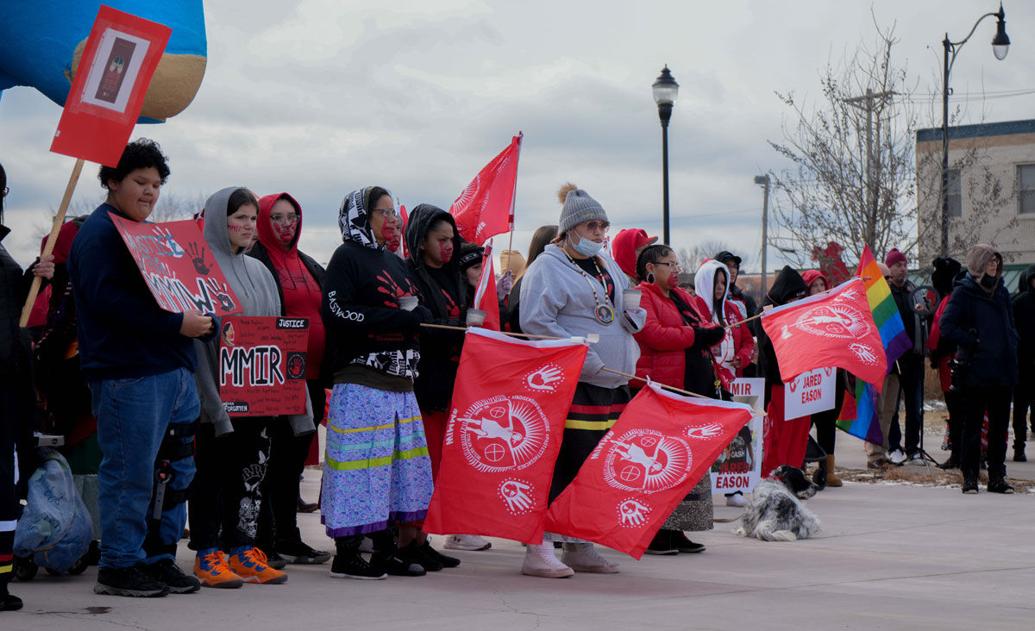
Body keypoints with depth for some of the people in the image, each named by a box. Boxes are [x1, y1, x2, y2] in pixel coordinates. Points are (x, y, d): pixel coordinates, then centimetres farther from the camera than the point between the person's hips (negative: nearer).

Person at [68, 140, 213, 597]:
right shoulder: (99, 233, -6)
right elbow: (108, 299, -19)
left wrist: (205, 322, 9)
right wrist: (176, 323, -21)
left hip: (173, 369, 9)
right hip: (128, 374, -9)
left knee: (175, 472, 10)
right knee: (130, 473, -6)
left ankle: (159, 558, 18)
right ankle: (119, 567, 2)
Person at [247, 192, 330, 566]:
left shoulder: (309, 266, 18)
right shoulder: (254, 263, -4)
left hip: (311, 377, 7)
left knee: (294, 460, 12)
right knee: (270, 459, -5)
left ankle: (288, 538, 19)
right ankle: (263, 542, -1)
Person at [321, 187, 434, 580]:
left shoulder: (394, 262, 22)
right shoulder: (347, 258, -3)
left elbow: (419, 311, 29)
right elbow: (336, 312, -15)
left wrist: (418, 316, 5)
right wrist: (398, 319, -14)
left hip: (400, 381, 9)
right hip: (361, 380, -8)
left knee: (400, 462, 8)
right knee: (360, 462, -9)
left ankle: (386, 551, 15)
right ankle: (346, 554, -3)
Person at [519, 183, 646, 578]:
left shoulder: (607, 266, 20)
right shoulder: (548, 267, -5)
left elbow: (632, 316, 27)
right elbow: (535, 323, -14)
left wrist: (634, 315, 2)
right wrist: (579, 354, -19)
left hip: (611, 382, 8)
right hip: (569, 385, -8)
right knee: (563, 464, -11)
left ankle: (579, 545, 19)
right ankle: (538, 548, -8)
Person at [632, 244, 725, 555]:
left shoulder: (684, 297, 23)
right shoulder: (640, 296, -5)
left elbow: (707, 327, 22)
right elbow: (652, 334, -18)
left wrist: (712, 333, -2)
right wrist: (695, 335, -12)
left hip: (694, 388, 9)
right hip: (660, 388, -9)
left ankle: (675, 529, 14)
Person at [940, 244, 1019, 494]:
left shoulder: (1001, 291, 14)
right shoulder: (964, 292, -4)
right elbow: (946, 325, -11)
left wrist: (1011, 345, 8)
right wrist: (973, 343, -14)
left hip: (1003, 370, 6)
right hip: (975, 369, -6)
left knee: (1000, 425, 8)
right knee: (972, 424, 0)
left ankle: (997, 476, 14)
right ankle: (969, 476, 5)